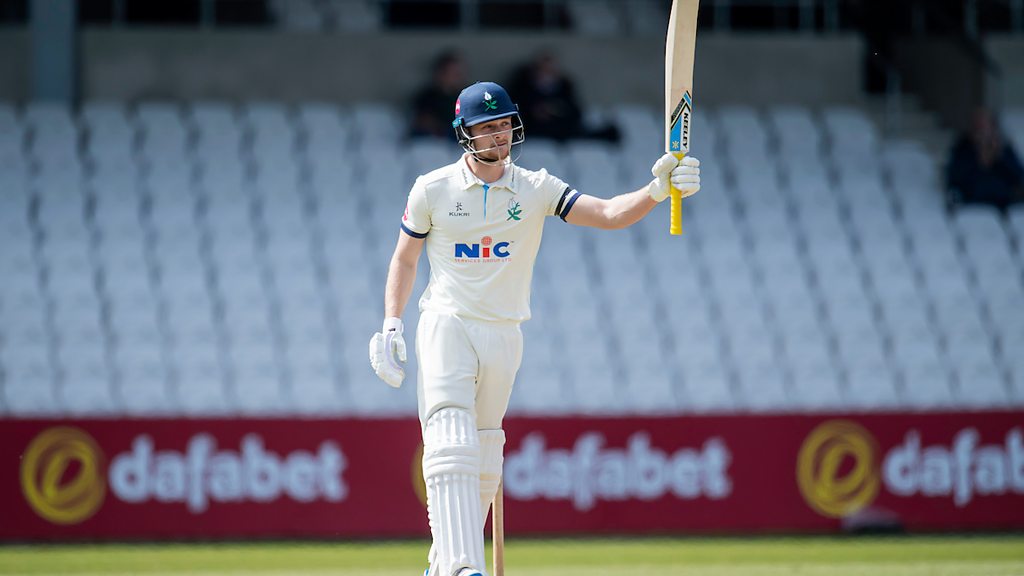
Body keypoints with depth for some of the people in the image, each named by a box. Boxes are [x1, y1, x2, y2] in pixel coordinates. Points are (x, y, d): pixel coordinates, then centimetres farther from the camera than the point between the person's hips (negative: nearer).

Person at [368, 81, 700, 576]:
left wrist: (657, 191, -31)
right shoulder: (433, 190, -1)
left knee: (484, 460, 7)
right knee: (451, 443, -19)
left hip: (504, 335, 3)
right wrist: (391, 325, -1)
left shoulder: (535, 190, 0)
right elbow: (405, 259, 10)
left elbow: (609, 214, -12)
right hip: (446, 327, -3)